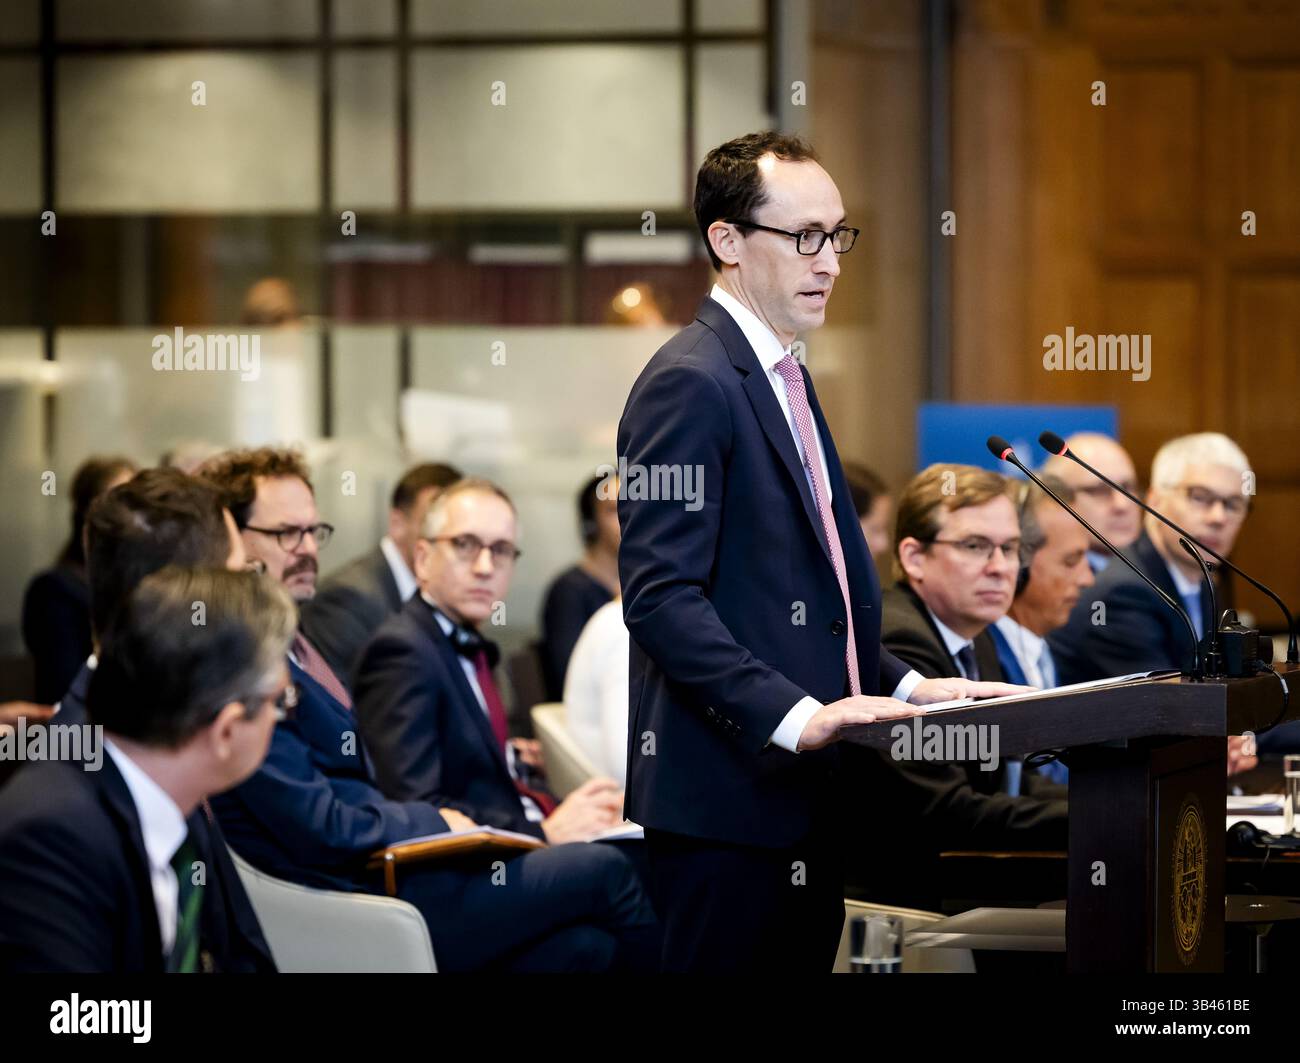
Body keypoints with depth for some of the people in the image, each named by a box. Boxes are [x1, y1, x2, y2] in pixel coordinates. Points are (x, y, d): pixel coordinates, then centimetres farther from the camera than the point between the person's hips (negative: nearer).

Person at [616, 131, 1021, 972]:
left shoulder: (784, 381, 20)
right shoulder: (689, 384, -11)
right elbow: (662, 596, -19)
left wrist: (905, 686, 13)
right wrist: (794, 717, -25)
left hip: (801, 791, 9)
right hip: (729, 793, -9)